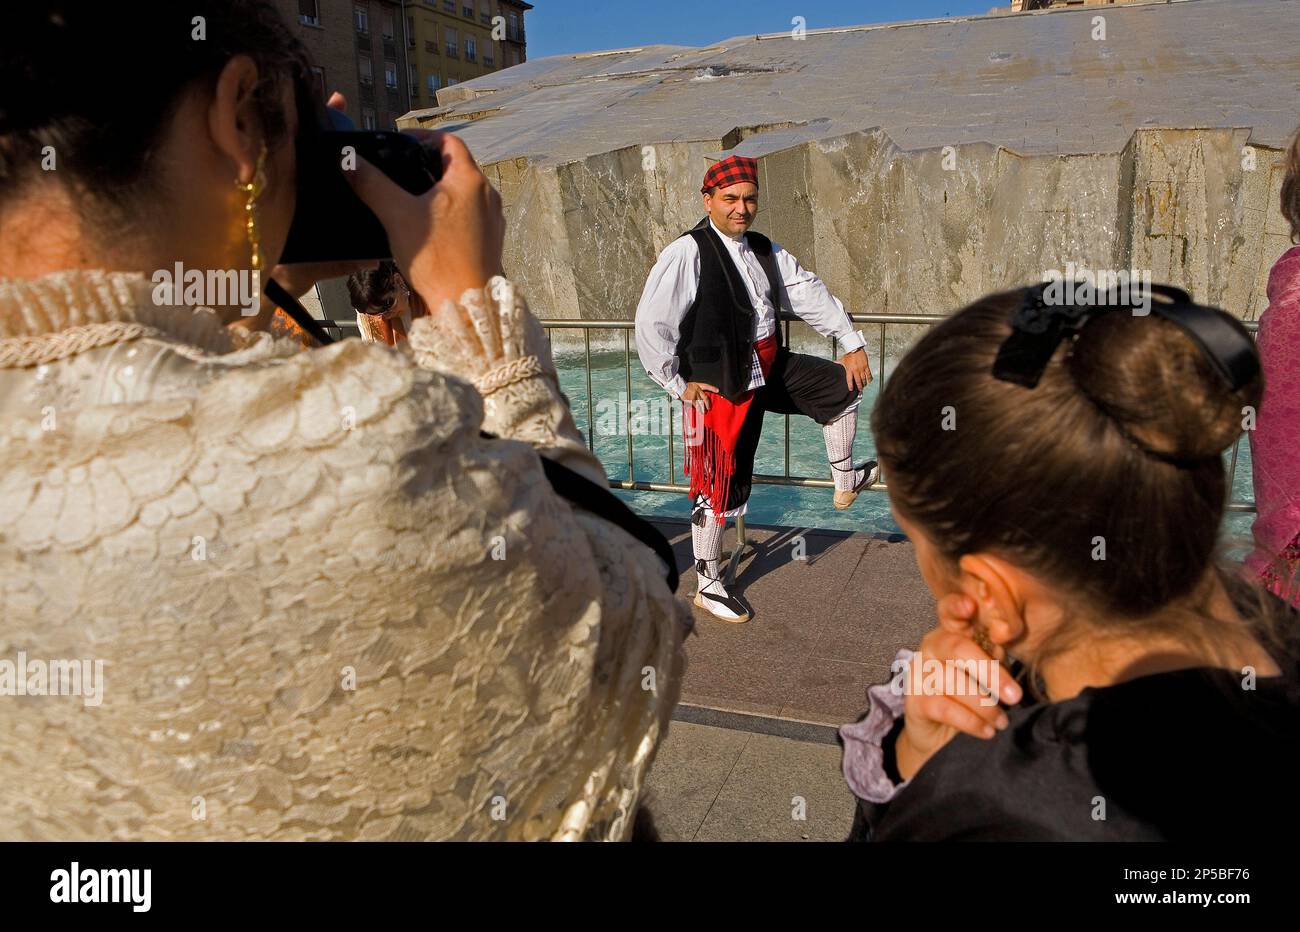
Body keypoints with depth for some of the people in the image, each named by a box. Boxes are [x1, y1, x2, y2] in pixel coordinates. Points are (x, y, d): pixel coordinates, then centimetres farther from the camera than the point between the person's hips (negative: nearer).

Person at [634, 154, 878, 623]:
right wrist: (678, 382, -15)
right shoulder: (688, 252, -17)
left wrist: (853, 344, 12)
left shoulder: (764, 250, 8)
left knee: (845, 384, 12)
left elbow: (809, 293, 15)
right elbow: (650, 322, -20)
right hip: (719, 383, -8)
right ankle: (708, 585, 15)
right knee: (719, 486, -2)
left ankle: (844, 479, 30)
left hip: (770, 368, 8)